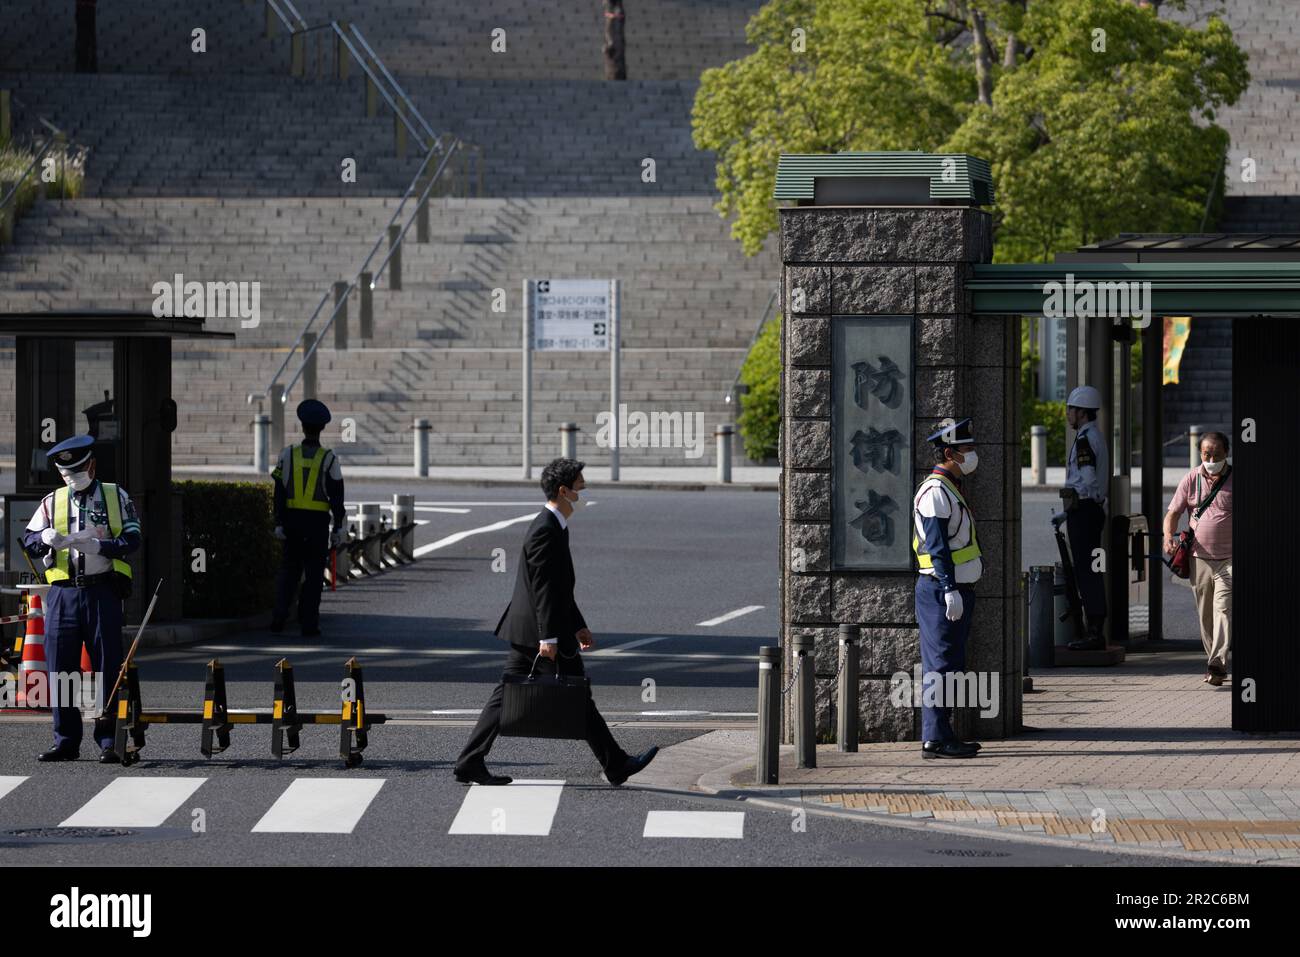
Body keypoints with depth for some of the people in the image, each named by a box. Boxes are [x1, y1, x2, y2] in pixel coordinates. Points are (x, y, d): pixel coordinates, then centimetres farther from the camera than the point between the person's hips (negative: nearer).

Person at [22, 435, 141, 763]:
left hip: (102, 592, -2)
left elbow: (131, 540, -2)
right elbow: (28, 543, 7)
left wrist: (95, 544, -17)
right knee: (60, 666, 1)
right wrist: (46, 538, -16)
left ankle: (108, 741, 1)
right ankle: (66, 741, 8)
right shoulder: (52, 502, 14)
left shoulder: (116, 497, 7)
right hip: (62, 593, 2)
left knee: (107, 667, -2)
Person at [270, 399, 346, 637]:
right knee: (313, 573, 4)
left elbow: (279, 493, -1)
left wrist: (279, 524, 2)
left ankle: (279, 615, -2)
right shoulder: (328, 458, -6)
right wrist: (339, 528, -4)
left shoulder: (288, 455, -1)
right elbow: (336, 496, -7)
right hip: (318, 522, -2)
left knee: (289, 568, 12)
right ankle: (308, 624, 4)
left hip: (292, 519, 2)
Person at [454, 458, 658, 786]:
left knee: (506, 695, 8)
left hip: (527, 632, 10)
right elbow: (543, 587, -22)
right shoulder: (545, 531, -18)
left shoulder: (555, 527, 15)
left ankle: (470, 763, 7)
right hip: (538, 631, -10)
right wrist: (549, 637, -23)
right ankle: (615, 765, 7)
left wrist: (578, 626, 22)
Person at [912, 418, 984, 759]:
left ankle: (941, 734, 16)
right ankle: (936, 739, -8)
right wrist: (950, 590, -25)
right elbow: (936, 546, -20)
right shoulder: (936, 491, -15)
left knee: (949, 666, 12)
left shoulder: (951, 488, 18)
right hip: (942, 590, -10)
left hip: (957, 589, 10)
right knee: (941, 666, -9)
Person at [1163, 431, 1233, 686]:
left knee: (1223, 609, -16)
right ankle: (1213, 660, 20)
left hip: (1229, 559, -3)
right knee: (1205, 615, 9)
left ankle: (1217, 664, -23)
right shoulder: (1191, 480, 7)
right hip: (1199, 558, 3)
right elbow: (1173, 513, 9)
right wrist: (1169, 536, -11)